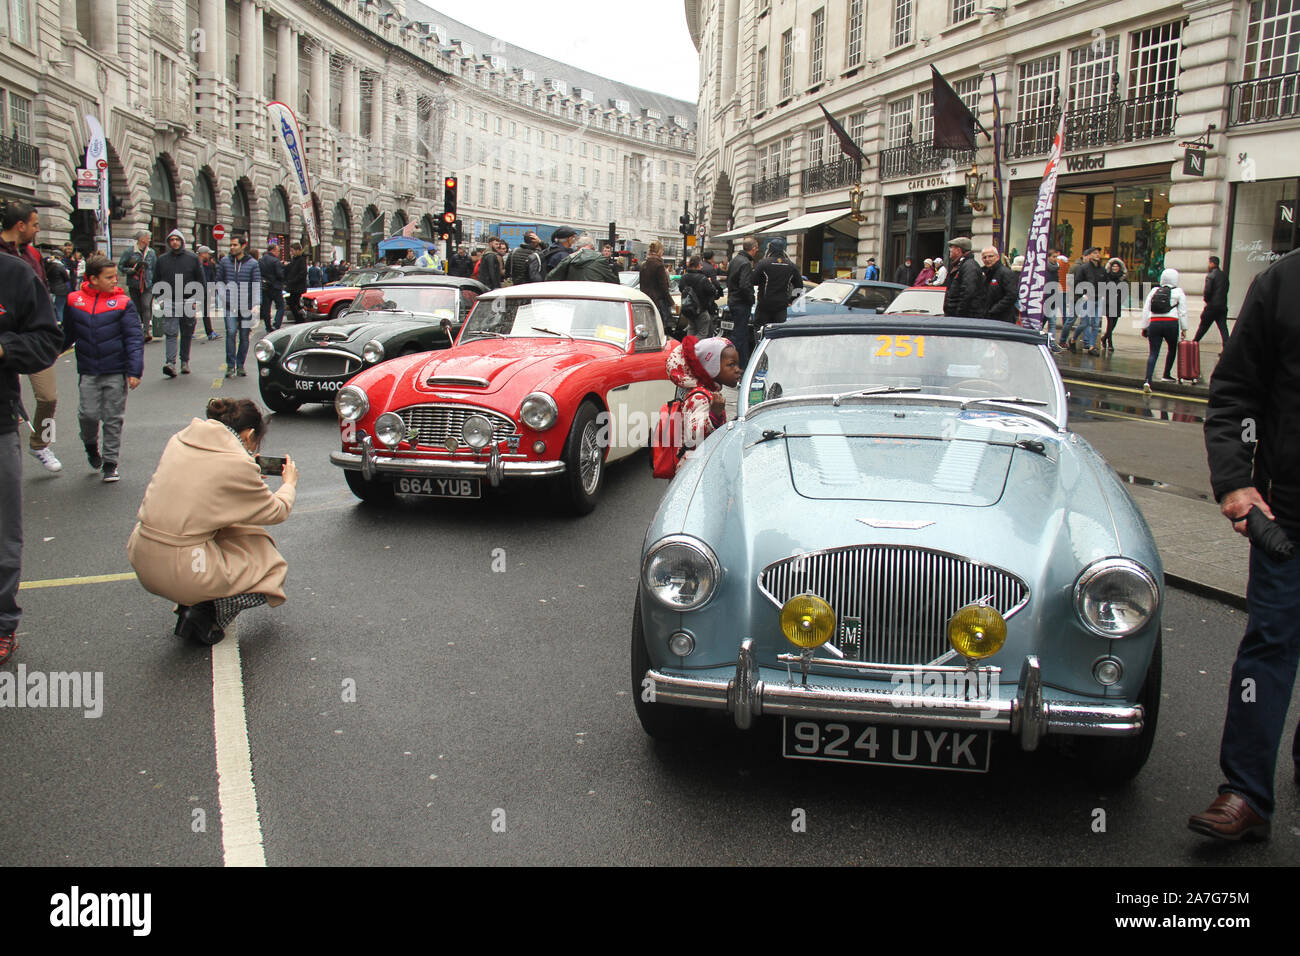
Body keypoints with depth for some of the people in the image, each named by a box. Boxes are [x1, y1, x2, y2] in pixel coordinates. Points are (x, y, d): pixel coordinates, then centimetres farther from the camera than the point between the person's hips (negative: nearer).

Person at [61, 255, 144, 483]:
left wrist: (134, 370, -12)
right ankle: (91, 445, 31)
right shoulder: (75, 302, 2)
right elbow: (67, 335, 17)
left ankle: (110, 462, 17)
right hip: (88, 372, 1)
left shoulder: (123, 303, -5)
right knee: (88, 414, -1)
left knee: (113, 418, 4)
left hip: (116, 372, -1)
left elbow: (134, 338, -6)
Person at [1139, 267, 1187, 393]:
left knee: (1153, 353, -2)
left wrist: (1144, 327, 17)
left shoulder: (1154, 291, 13)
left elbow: (1145, 310, 12)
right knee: (1172, 349, 22)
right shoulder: (1179, 292, 4)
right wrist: (1184, 329, 8)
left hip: (1154, 323, 2)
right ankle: (1166, 375, 27)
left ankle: (1147, 380, -18)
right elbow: (1183, 312, 2)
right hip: (1171, 324, -2)